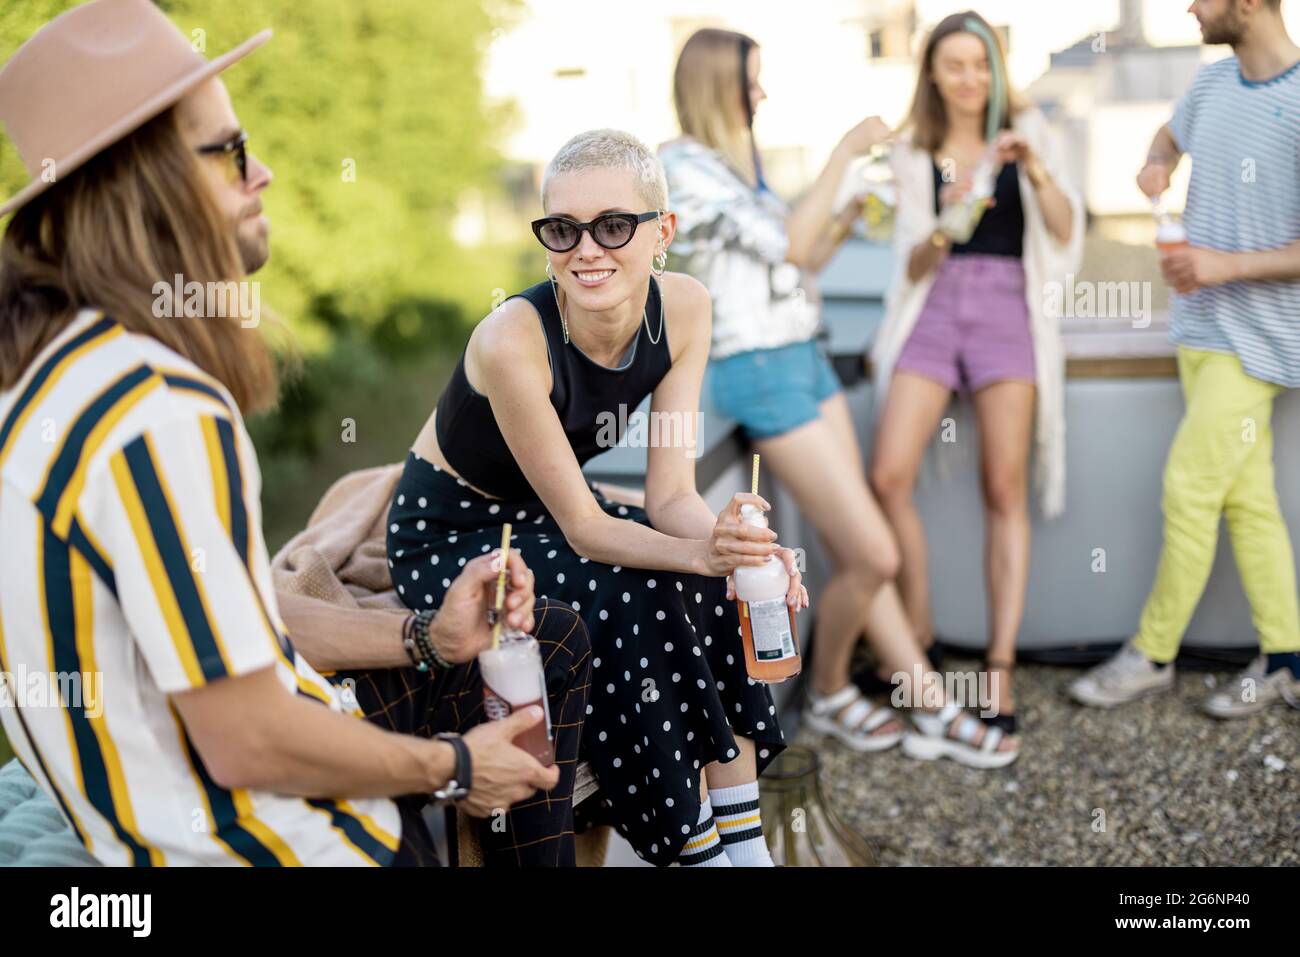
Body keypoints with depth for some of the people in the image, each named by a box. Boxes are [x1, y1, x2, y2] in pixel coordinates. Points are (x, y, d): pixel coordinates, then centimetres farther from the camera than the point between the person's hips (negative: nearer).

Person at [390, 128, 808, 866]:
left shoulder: (684, 309, -15)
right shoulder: (514, 340, -31)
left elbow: (672, 494, -15)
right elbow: (582, 527, -27)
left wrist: (727, 540, -37)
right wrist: (699, 552, -44)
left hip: (547, 514, 6)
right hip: (449, 537, -6)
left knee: (724, 587, -18)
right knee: (639, 602, -29)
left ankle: (744, 841, -10)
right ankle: (696, 847, -11)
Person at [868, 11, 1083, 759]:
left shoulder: (1028, 132, 10)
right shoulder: (914, 155, 13)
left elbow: (1066, 234, 1)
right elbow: (912, 266, 7)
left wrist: (1035, 170, -16)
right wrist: (942, 229, -15)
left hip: (1006, 309, -1)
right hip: (934, 309, 2)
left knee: (1006, 489, -10)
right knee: (888, 478, -13)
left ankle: (1002, 674, -8)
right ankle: (916, 629, 7)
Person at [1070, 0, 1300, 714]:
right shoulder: (1215, 80, 6)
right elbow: (1171, 136, 28)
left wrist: (1229, 264, -23)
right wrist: (1156, 164, 5)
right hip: (1202, 326, 7)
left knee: (1189, 487, -7)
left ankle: (1152, 654, 8)